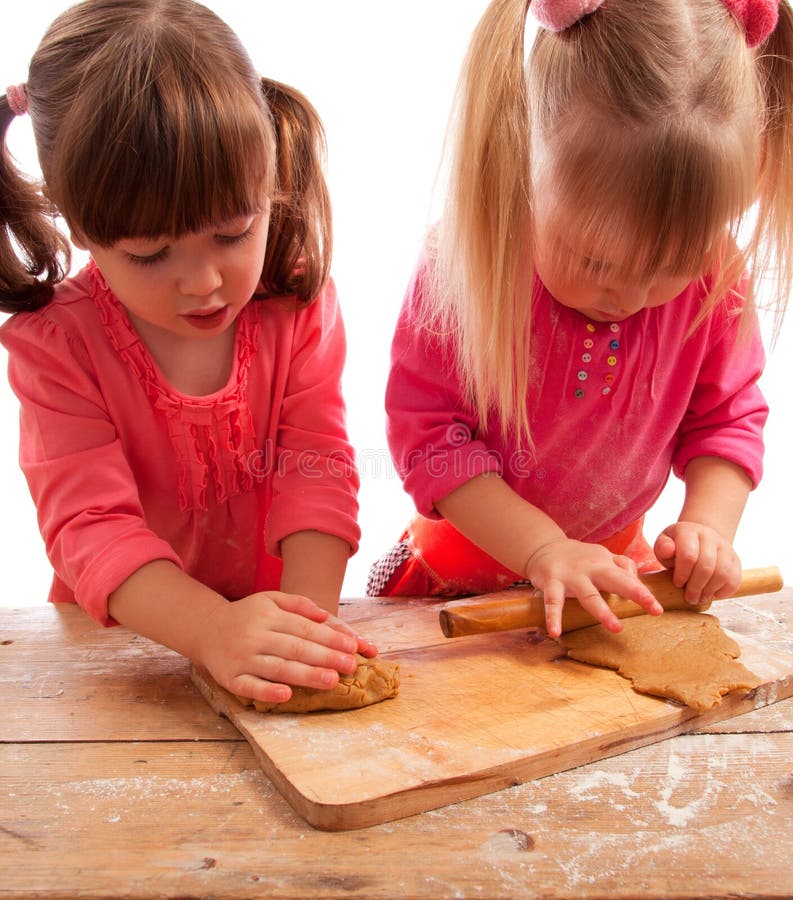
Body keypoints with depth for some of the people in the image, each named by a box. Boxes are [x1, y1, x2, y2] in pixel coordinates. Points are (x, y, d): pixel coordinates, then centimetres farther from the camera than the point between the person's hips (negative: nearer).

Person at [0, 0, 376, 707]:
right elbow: (88, 522, -21)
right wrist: (213, 629, -38)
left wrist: (307, 616, -29)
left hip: (275, 613, 2)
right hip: (124, 639, -1)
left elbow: (316, 467, -14)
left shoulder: (300, 303, -8)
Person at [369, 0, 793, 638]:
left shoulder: (716, 277, -14)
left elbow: (726, 417, -1)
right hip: (464, 568, -1)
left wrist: (708, 524, -18)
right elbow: (426, 429, -21)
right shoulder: (469, 256, -23)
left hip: (614, 565, 2)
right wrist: (544, 548, -28)